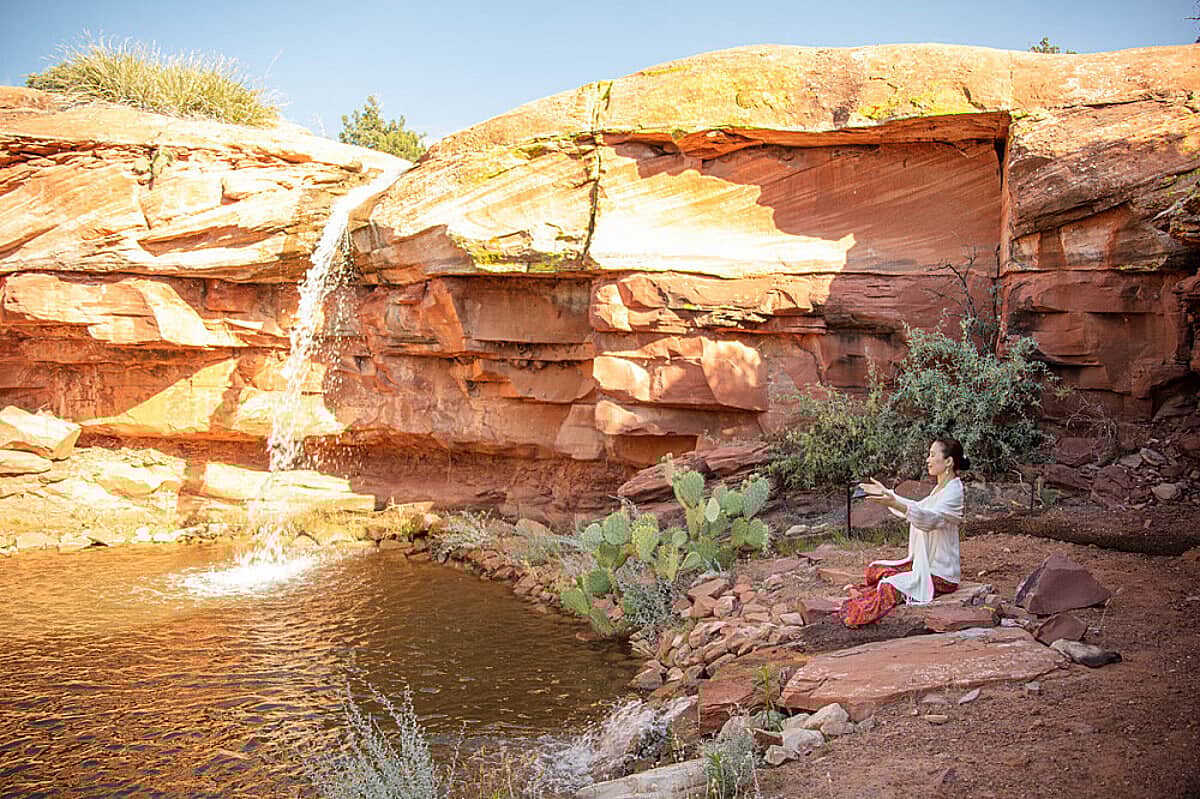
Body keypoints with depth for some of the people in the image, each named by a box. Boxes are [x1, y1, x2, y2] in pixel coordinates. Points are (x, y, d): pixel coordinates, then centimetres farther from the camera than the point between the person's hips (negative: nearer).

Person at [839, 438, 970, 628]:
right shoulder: (941, 489, 15)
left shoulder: (953, 491, -18)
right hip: (924, 565, 10)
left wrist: (895, 504, -50)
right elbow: (916, 508, 29)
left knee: (889, 586, -23)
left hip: (939, 575, -10)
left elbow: (930, 519, -36)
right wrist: (885, 493, 23)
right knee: (876, 570, 3)